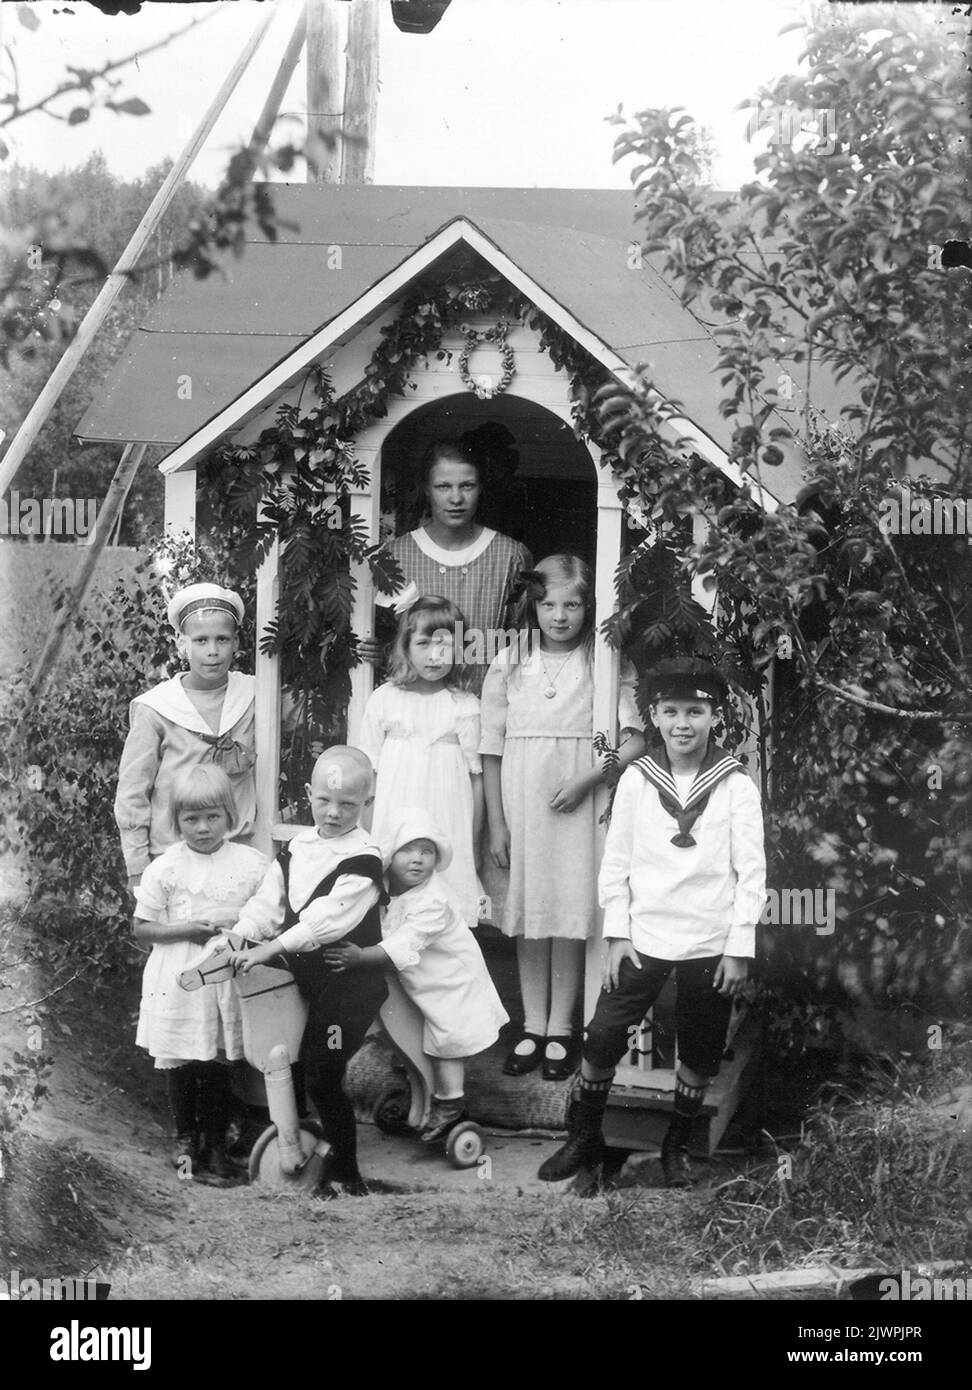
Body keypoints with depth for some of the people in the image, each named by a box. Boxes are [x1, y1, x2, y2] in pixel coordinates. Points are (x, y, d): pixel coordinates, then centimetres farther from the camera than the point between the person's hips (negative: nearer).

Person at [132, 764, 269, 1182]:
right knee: (179, 1064, 10)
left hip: (227, 978, 0)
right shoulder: (164, 868, -5)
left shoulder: (252, 865, -3)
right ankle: (185, 1137, 29)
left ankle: (215, 1143, 21)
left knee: (217, 1065, 5)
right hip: (176, 980, 0)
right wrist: (187, 930, -16)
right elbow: (140, 928, -1)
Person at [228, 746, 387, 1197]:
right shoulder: (296, 848, 7)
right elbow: (267, 903, 3)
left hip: (350, 982, -7)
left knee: (323, 1076, -5)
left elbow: (327, 921, -25)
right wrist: (236, 937, -16)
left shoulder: (363, 859, -16)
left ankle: (344, 1169, 13)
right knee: (299, 1064, 12)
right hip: (305, 976, 7)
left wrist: (270, 949, -30)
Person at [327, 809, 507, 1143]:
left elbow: (404, 945, -40)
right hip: (415, 981, 7)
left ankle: (450, 1103, 16)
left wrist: (361, 956, -48)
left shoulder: (433, 901, -33)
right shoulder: (381, 887, -11)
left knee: (446, 1039, 3)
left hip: (449, 980, -7)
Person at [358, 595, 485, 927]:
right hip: (393, 827, 1)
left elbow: (476, 777, 4)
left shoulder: (465, 706, 2)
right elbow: (367, 771, 8)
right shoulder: (384, 700, 4)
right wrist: (362, 835, 6)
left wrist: (474, 842, 5)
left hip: (448, 829, -1)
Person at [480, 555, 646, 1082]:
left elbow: (637, 738, -5)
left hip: (578, 805, -2)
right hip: (521, 805, 2)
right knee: (528, 917, 8)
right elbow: (491, 750, 5)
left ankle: (560, 1028, 14)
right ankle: (533, 1025, 19)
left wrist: (587, 779, -16)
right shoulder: (509, 665, 3)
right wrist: (496, 824, 3)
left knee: (571, 914, 2)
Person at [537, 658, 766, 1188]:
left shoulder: (736, 784, -4)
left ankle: (676, 1146, 31)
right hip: (643, 938, 1)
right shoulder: (637, 779, 0)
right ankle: (583, 1139, 19)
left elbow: (751, 871, -4)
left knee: (698, 1054, 10)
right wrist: (616, 934, -2)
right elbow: (616, 862, 3)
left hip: (710, 943, -1)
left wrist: (740, 946, -7)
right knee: (602, 1038, -1)